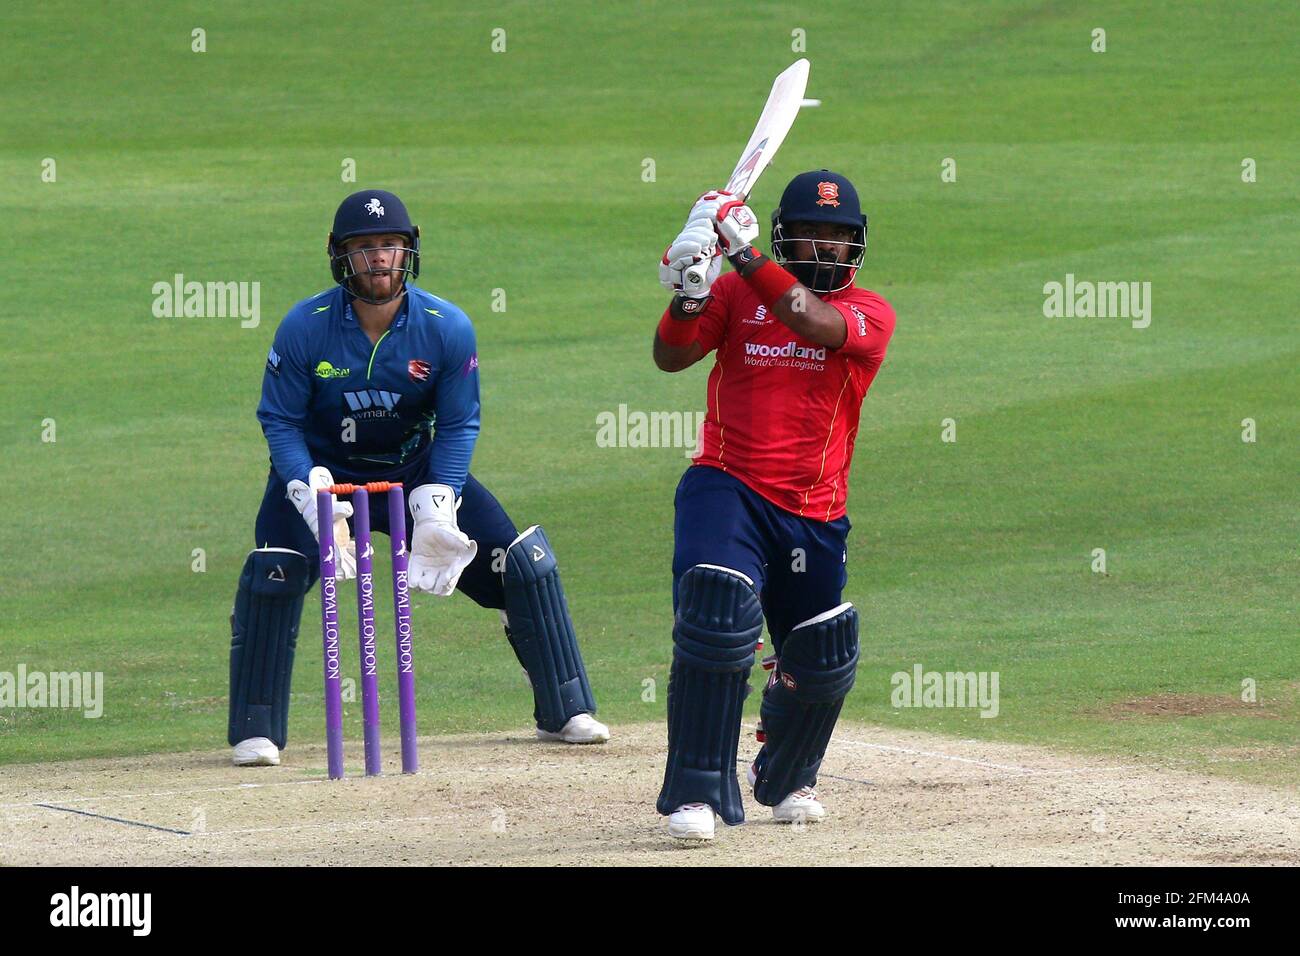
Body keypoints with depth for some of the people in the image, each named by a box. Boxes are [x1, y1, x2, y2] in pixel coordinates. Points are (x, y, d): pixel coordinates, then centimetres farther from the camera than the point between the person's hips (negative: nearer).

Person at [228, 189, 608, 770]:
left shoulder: (448, 329, -16)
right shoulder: (305, 328, -20)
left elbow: (458, 424, -8)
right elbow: (279, 419, -13)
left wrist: (438, 502, -21)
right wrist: (311, 490, -28)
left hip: (417, 471, 2)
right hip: (322, 470, -2)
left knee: (525, 560, -6)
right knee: (273, 574, -25)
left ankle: (565, 711, 10)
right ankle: (256, 733, -13)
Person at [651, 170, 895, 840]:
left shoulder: (870, 313, 1)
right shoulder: (739, 294, 4)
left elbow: (815, 323, -21)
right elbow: (670, 357, -6)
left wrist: (743, 254, -28)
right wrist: (688, 291, -25)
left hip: (815, 515, 2)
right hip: (727, 488, -2)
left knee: (821, 665, 10)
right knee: (716, 616, -26)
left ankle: (786, 779, 42)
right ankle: (695, 794, -22)